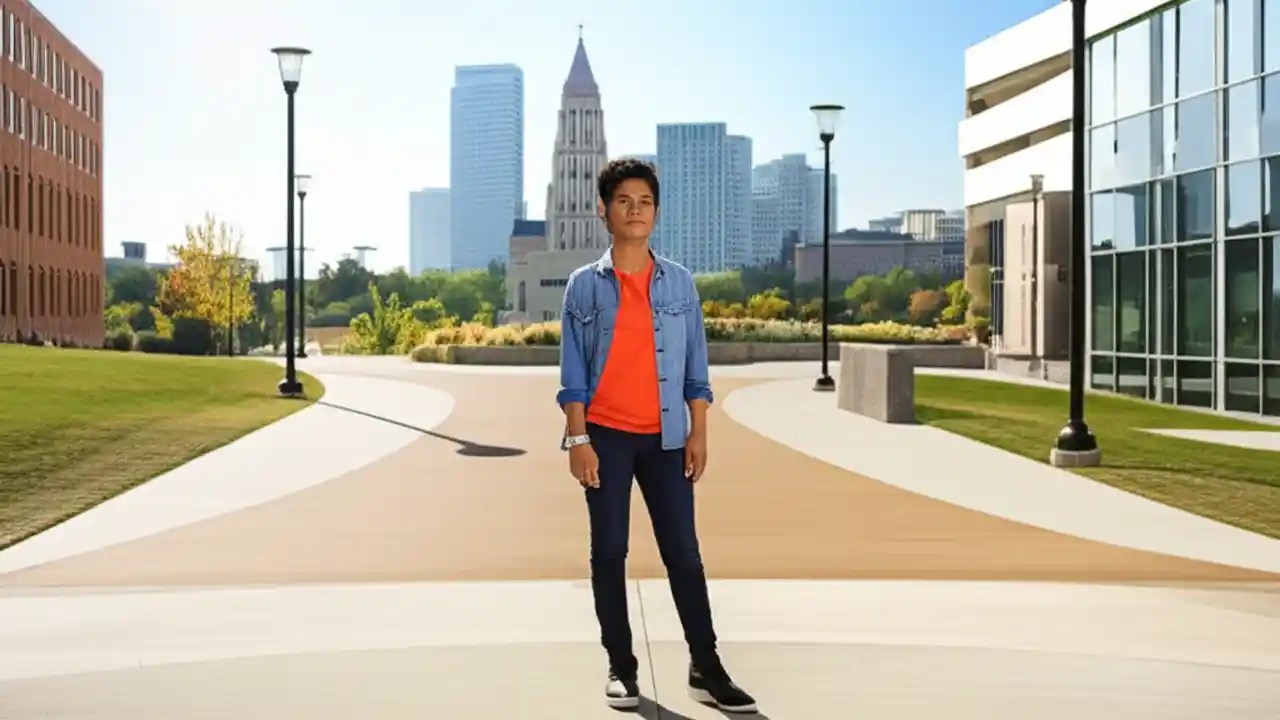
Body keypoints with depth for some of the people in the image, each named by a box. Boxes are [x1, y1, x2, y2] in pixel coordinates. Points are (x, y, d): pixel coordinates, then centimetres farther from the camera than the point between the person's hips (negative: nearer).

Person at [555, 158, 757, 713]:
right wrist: (578, 440, -7)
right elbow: (573, 372, 0)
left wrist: (698, 435, 0)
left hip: (664, 438, 1)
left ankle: (706, 670, 7)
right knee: (609, 552, 4)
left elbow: (695, 368, 7)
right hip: (606, 436, -1)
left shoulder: (679, 283, 6)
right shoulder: (585, 285, 1)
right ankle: (621, 667, 15)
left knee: (683, 552, 0)